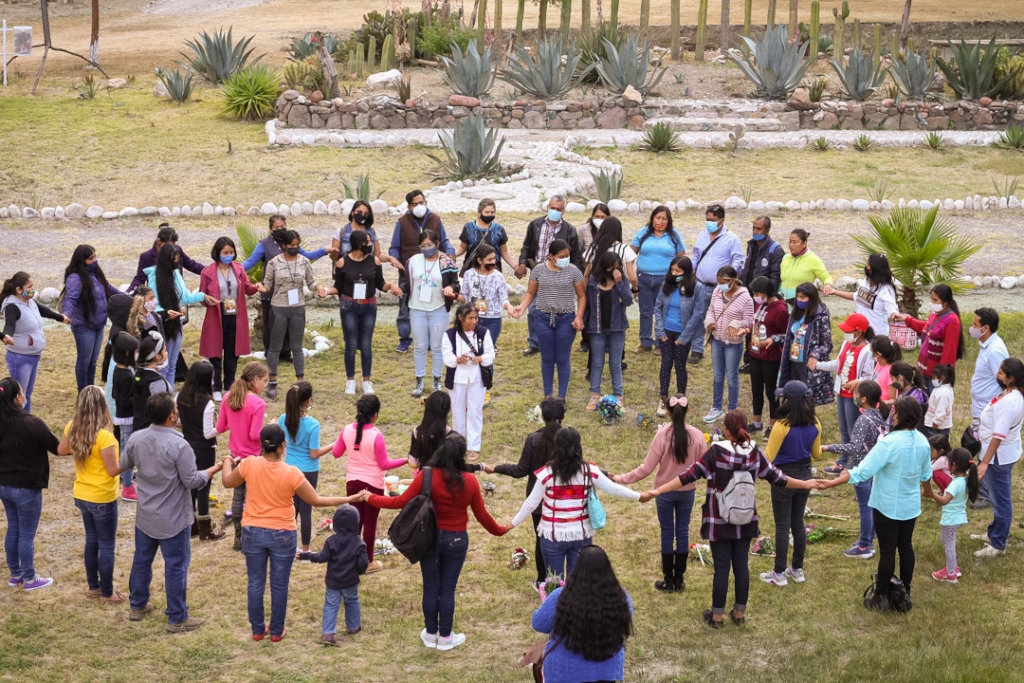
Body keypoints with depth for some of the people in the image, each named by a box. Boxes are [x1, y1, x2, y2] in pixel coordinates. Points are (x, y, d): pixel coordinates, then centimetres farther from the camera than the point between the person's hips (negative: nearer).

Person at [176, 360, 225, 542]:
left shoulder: (181, 397, -3)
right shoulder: (207, 403, -23)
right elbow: (208, 433, -20)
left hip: (187, 444, 6)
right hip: (204, 449, -6)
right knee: (203, 487, 4)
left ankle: (191, 526, 26)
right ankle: (205, 530, 14)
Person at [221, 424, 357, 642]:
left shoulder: (249, 464, -13)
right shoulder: (292, 474, -18)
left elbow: (228, 482, 7)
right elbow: (316, 501, -11)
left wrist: (227, 463, 28)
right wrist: (347, 500, 0)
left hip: (252, 533, 2)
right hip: (282, 535, -2)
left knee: (255, 583, 15)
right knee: (279, 586, 13)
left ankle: (257, 630, 25)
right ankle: (277, 632, 24)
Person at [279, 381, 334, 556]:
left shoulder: (283, 420, -8)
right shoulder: (312, 424, -21)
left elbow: (281, 446, 3)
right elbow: (314, 454, -16)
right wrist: (333, 446, -5)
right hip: (308, 472, -4)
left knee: (292, 508, 17)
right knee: (306, 510, 7)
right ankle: (305, 549, 18)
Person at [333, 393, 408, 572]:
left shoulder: (347, 430, -8)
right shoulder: (376, 435, -22)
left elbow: (337, 453, 7)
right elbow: (384, 464, -15)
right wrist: (405, 460, -7)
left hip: (352, 482, 4)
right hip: (373, 484, -4)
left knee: (355, 519, 19)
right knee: (370, 522, 10)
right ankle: (368, 562, 21)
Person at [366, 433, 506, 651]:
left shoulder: (427, 476, -16)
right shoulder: (470, 481, -11)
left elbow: (402, 501, -12)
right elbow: (481, 514, -1)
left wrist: (371, 498, 2)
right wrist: (498, 530, 18)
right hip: (456, 541, 0)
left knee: (430, 588, 12)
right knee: (448, 589, 10)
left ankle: (430, 634, 25)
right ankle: (445, 637, 19)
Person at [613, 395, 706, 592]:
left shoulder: (662, 435, -20)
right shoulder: (697, 436, -12)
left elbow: (646, 469, -17)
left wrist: (620, 479, -8)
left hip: (665, 491, -2)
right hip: (687, 491, 2)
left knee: (667, 533, 10)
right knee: (683, 532, 14)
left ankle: (669, 581, 18)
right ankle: (679, 580, 21)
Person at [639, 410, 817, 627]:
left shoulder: (717, 452, -17)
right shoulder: (754, 452, -5)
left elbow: (690, 475, -20)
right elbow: (776, 477, 5)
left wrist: (656, 492, -21)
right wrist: (805, 485, 21)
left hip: (719, 521, -4)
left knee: (721, 567, 2)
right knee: (741, 565, 12)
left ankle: (717, 616, 12)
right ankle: (740, 612, 23)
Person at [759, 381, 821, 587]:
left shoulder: (782, 426, -24)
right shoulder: (814, 424, -5)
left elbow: (768, 458, -17)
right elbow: (816, 453, 9)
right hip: (805, 476, 6)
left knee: (782, 526, 4)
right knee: (798, 523, 18)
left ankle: (779, 574, 13)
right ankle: (797, 569, 27)